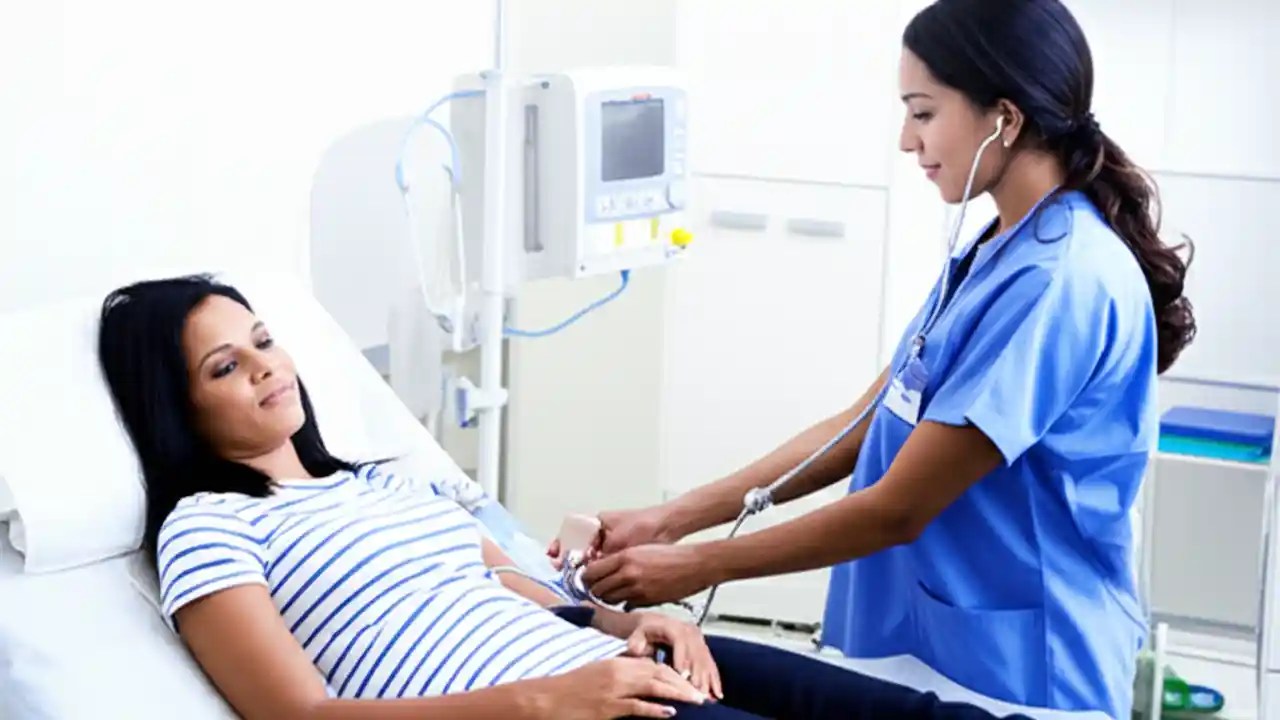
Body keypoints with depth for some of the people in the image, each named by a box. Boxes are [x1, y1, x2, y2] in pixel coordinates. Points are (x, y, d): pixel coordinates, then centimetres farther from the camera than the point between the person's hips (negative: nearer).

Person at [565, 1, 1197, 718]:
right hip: (934, 641, 8)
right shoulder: (997, 253, 7)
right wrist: (672, 518, 0)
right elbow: (865, 425, 7)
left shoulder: (1059, 280, -23)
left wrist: (696, 566, -13)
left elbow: (897, 510, -22)